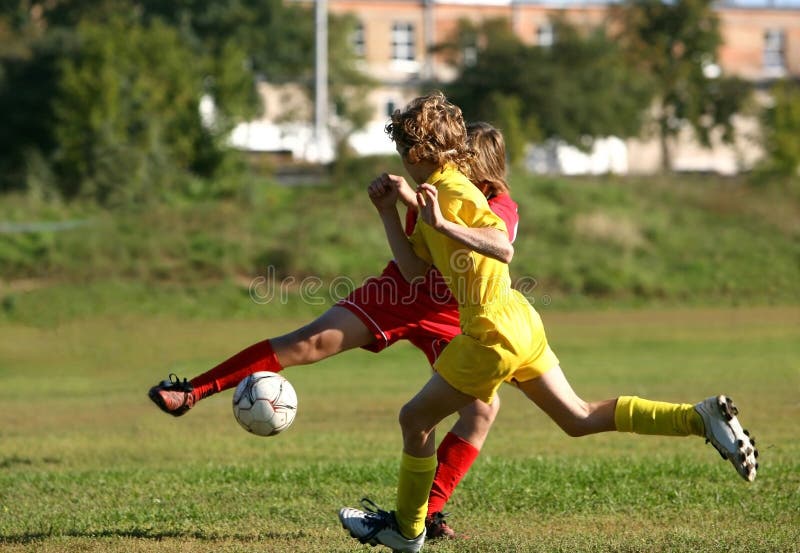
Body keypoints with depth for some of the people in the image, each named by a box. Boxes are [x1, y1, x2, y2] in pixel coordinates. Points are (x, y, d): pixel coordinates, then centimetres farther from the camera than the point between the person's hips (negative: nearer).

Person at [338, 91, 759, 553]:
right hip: (520, 323, 10)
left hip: (494, 332, -10)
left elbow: (502, 245, -29)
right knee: (579, 419, 12)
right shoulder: (434, 194, 16)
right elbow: (416, 271, 15)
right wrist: (388, 213, 14)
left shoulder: (454, 191, -15)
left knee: (416, 417, 4)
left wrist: (443, 225, -36)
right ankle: (701, 417, 6)